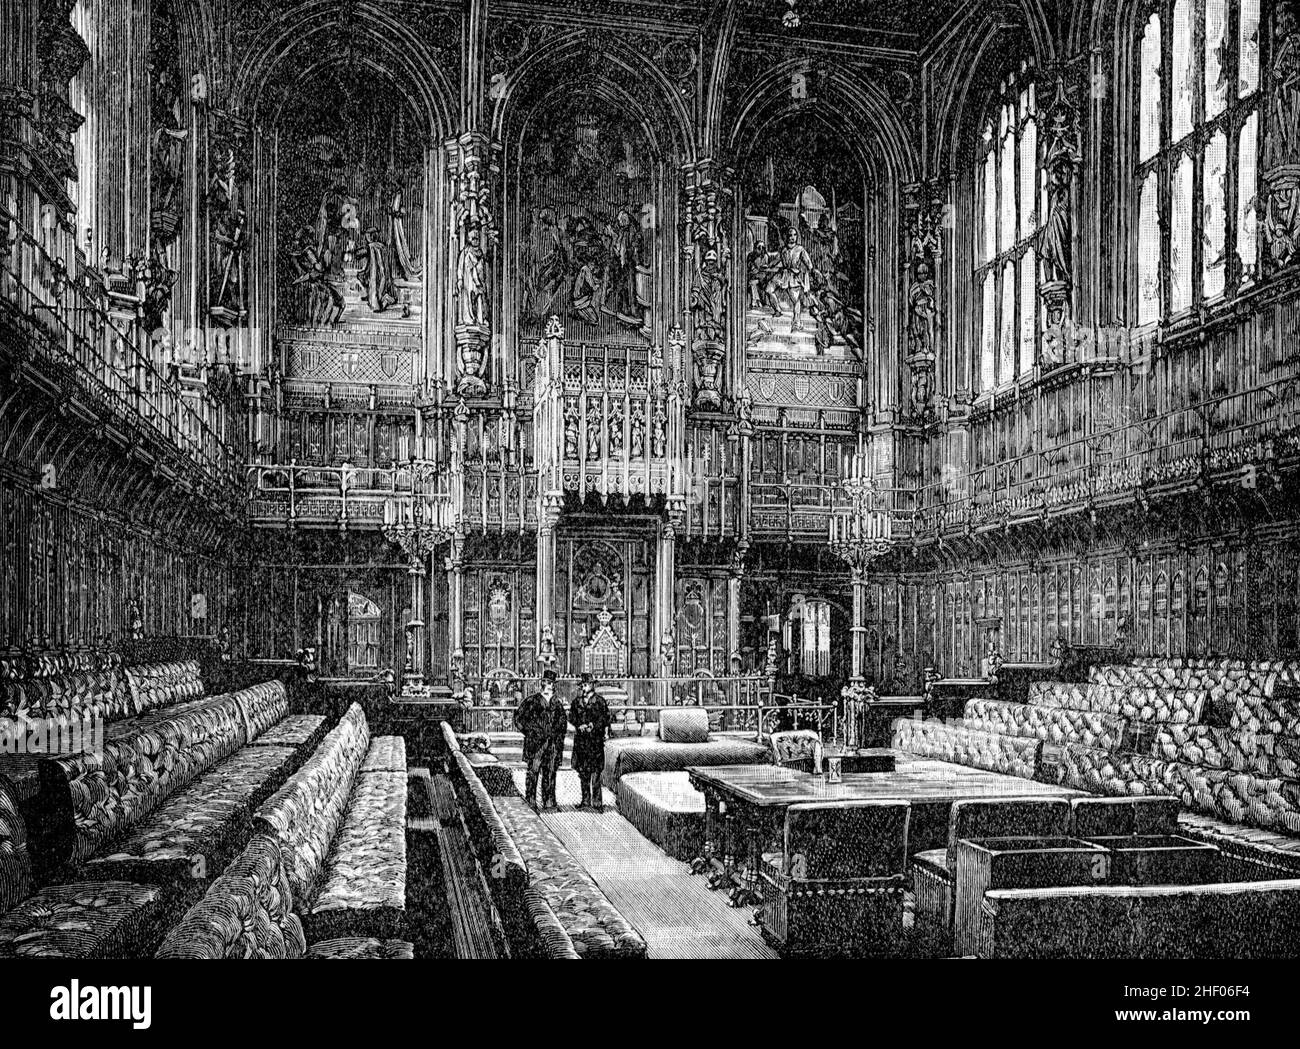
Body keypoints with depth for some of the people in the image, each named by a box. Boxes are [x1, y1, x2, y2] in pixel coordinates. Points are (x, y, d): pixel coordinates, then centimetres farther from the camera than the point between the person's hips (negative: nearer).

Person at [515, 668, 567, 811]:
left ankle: (549, 803, 6)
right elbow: (519, 718, 1)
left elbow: (563, 723, 23)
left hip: (552, 744, 3)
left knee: (550, 773, 3)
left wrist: (558, 734, 8)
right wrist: (530, 732, -2)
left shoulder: (557, 703, 13)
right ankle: (530, 801, 4)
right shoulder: (532, 700, 1)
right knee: (533, 771, -2)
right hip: (535, 743, -3)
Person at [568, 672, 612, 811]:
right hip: (580, 739, 5)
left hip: (595, 738, -5)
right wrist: (580, 726, -8)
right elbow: (572, 717, 9)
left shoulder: (600, 701, -1)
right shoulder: (577, 702, 13)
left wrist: (590, 726, -13)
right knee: (582, 770, 8)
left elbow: (604, 719, -5)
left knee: (595, 770, -9)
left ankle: (597, 801, -6)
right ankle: (586, 800, 17)